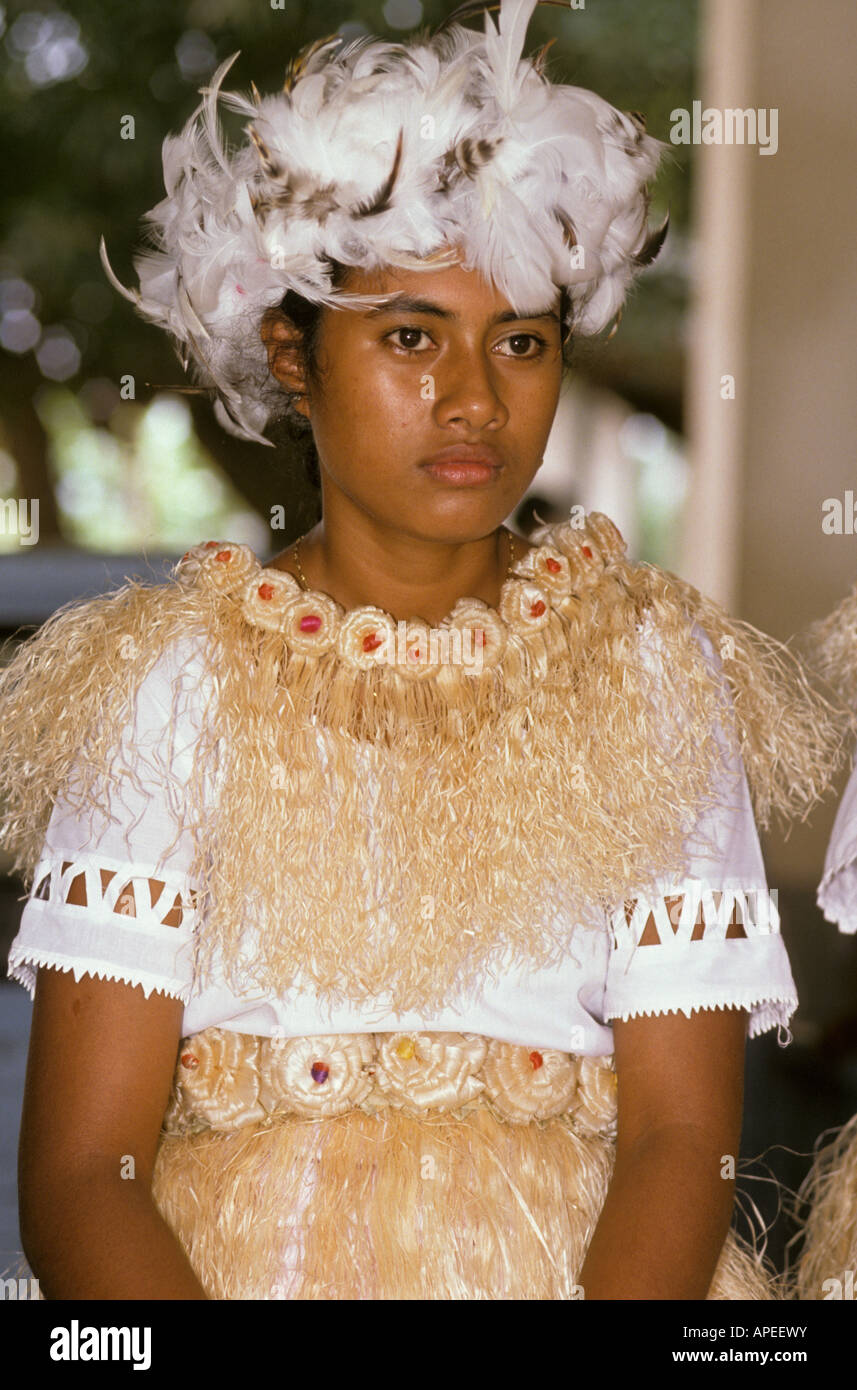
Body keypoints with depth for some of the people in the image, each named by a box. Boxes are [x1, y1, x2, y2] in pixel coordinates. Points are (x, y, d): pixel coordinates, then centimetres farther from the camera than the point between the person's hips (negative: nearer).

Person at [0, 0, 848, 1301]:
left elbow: (680, 1134, 0)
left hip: (575, 1266, 1)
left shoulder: (651, 673, 7)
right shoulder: (173, 676, 4)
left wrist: (623, 1295, -19)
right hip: (223, 1263, 0)